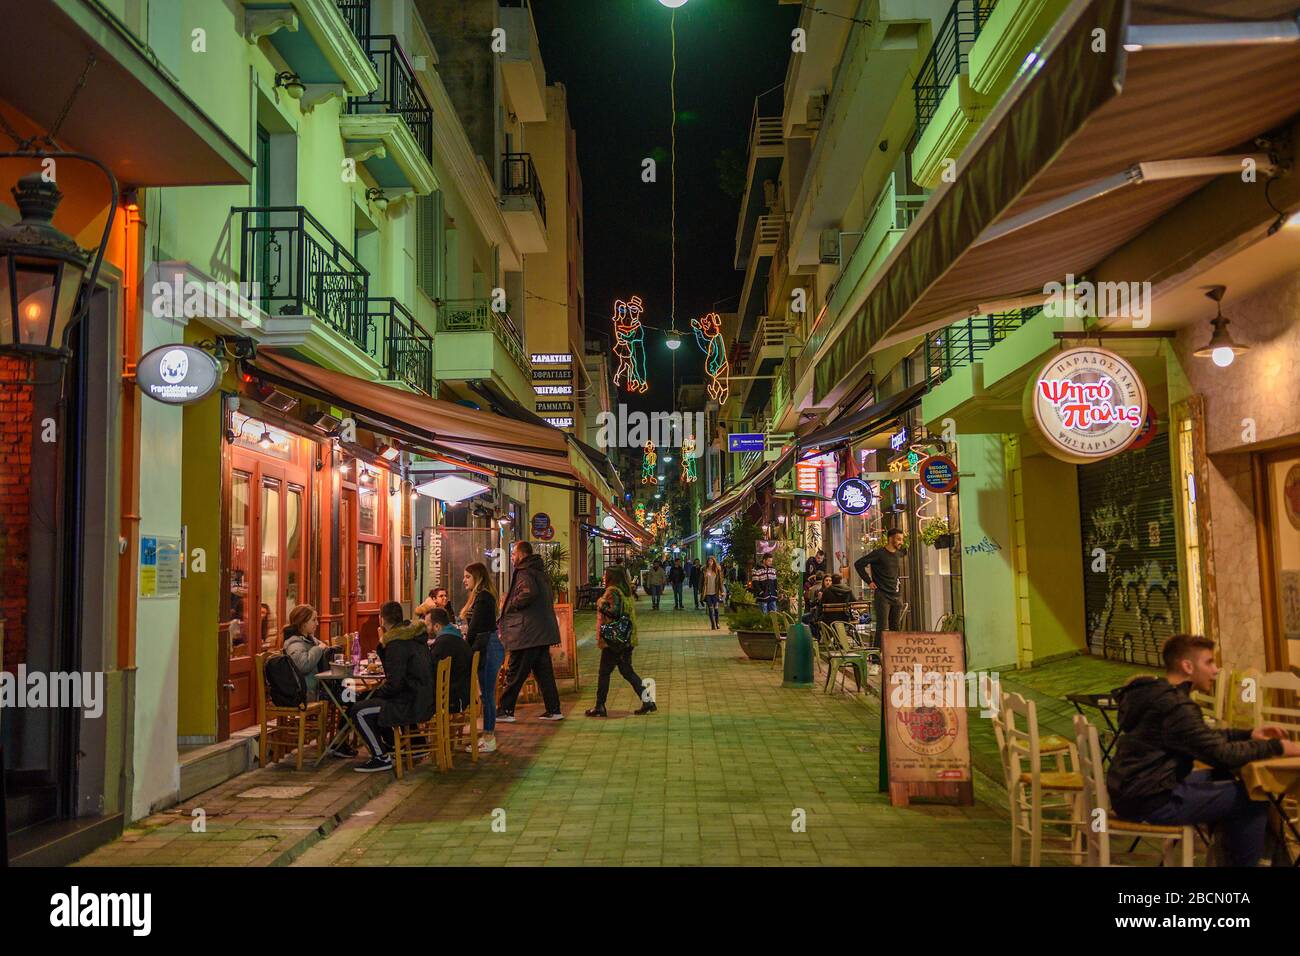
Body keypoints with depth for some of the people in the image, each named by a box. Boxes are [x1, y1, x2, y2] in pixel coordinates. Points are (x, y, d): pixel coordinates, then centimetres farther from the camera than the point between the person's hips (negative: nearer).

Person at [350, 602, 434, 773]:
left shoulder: (396, 644, -18)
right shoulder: (412, 636, 12)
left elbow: (394, 683, -20)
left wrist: (375, 694, -4)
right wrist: (383, 644, 19)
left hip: (412, 706, -10)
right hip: (424, 700, 10)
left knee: (358, 711, -8)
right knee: (374, 702, 28)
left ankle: (382, 757, -1)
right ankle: (391, 746, 35)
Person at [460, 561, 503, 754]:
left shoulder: (483, 597, -14)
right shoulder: (481, 596, 18)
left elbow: (475, 627, -16)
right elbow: (474, 626, 20)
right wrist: (467, 641, 13)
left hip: (488, 648, -10)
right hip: (486, 647, 10)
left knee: (487, 693, -5)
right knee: (486, 693, 13)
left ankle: (489, 739, -1)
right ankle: (488, 735, 18)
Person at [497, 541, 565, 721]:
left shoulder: (525, 573, -11)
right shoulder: (540, 573, 18)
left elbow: (529, 592, -30)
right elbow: (549, 597, 23)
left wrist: (509, 605, -15)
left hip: (527, 633, -9)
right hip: (542, 632, 9)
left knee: (515, 674, -2)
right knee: (544, 672, 11)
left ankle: (506, 711, 3)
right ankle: (553, 710, 11)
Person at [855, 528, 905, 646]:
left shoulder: (899, 554, 11)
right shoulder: (879, 553, -10)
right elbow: (858, 564, -12)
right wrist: (869, 581, -12)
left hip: (897, 596, 7)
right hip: (882, 596, -7)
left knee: (896, 628, 9)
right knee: (882, 628, -9)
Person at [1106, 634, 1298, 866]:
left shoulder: (1159, 694, 12)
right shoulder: (1175, 705, -20)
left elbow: (1206, 736, 24)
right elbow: (1222, 754, -18)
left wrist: (1249, 734, 15)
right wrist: (1277, 747, -7)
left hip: (1131, 791, 10)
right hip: (1151, 802, -10)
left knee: (1221, 778, 22)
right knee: (1252, 798, -4)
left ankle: (1230, 855, 31)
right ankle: (1243, 862, 13)